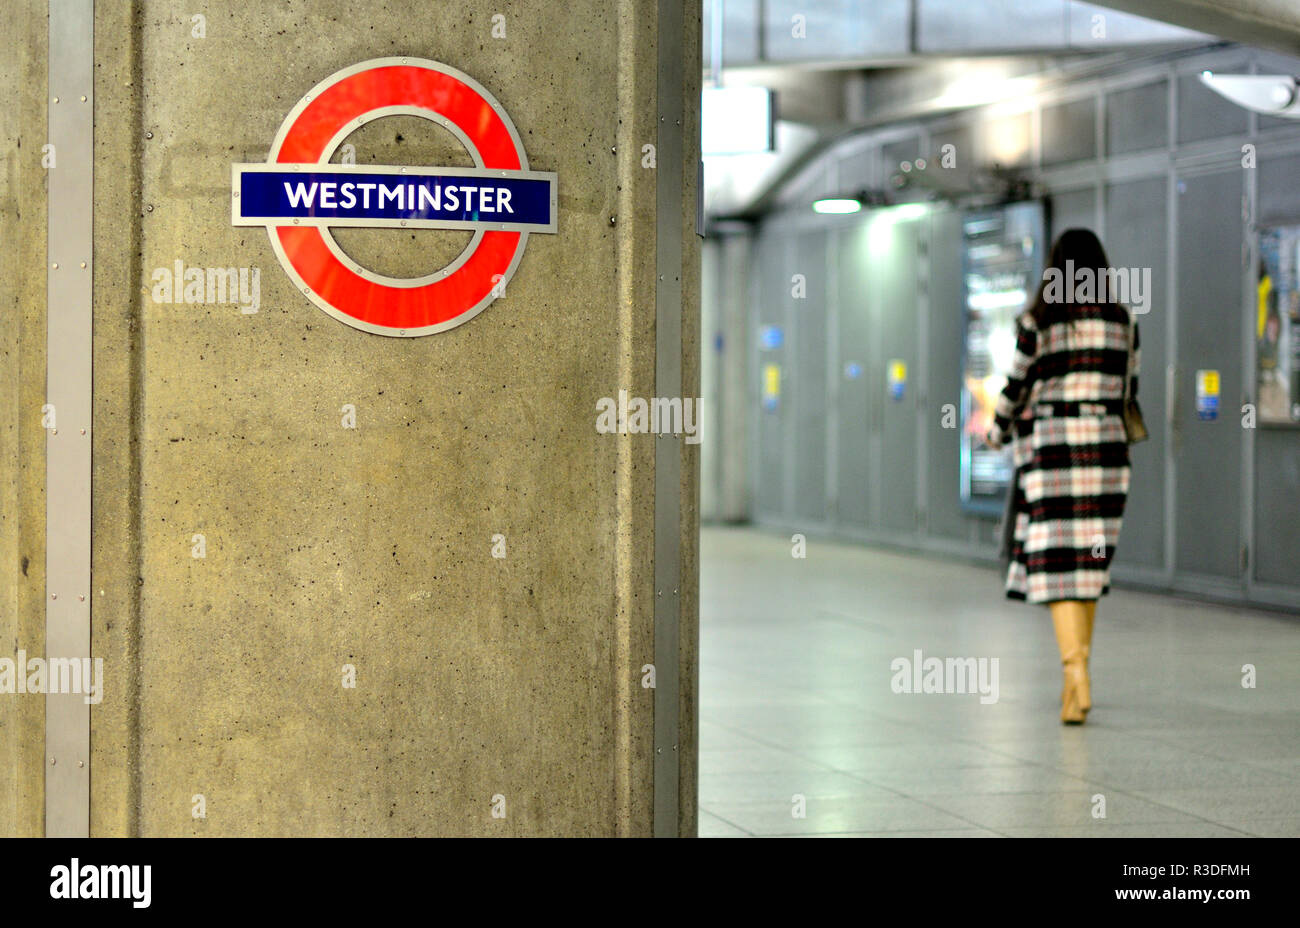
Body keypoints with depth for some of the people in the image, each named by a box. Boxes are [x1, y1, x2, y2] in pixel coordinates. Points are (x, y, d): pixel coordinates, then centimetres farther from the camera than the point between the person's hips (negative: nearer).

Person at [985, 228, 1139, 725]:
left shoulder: (1036, 322, -4)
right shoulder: (1123, 322, 5)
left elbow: (1016, 390, 2)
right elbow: (1129, 391, 13)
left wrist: (998, 433, 21)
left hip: (1050, 446, -3)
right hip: (1106, 449, 3)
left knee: (1057, 563, -5)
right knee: (1091, 560, 13)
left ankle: (1078, 678, -21)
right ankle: (1076, 677, 22)